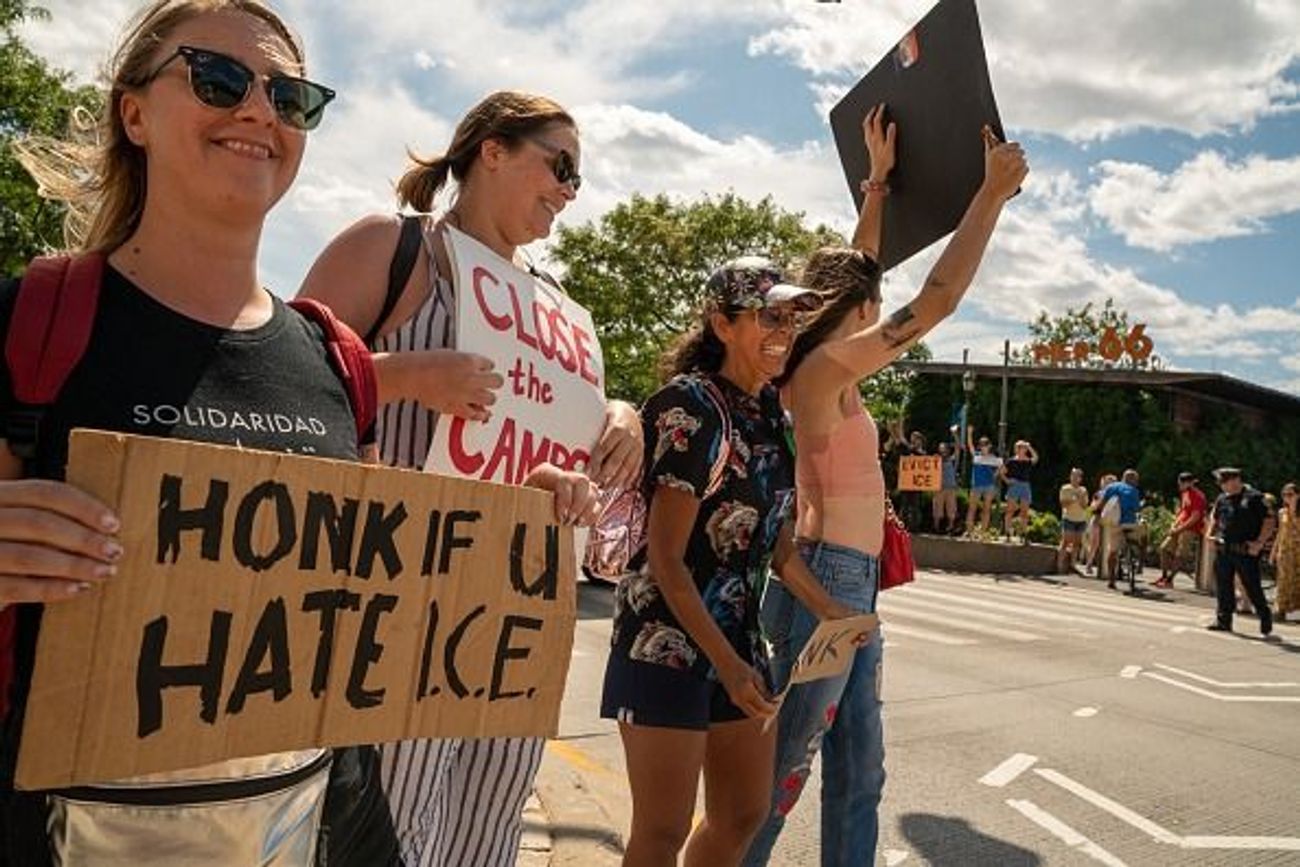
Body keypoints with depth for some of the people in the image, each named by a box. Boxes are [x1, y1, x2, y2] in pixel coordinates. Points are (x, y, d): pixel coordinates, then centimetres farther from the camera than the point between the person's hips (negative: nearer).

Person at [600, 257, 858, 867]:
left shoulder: (771, 415, 8)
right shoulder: (692, 408, -17)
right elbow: (666, 558, -19)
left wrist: (827, 610, 6)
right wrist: (727, 664, -18)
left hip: (739, 634, 8)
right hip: (667, 639, -8)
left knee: (743, 815, 17)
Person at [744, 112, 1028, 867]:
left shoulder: (824, 369, 11)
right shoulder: (826, 367, -13)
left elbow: (858, 270, 24)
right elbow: (939, 298, -18)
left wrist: (880, 178, 26)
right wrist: (993, 192, -10)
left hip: (850, 584, 9)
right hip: (828, 580, -9)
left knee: (858, 771, 14)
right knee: (785, 768, 2)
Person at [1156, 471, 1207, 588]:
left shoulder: (1198, 496, -15)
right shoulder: (1184, 494, 13)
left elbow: (1195, 518, -20)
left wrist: (1179, 529, -18)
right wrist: (1174, 525, 8)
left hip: (1191, 531, -9)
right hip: (1180, 529, 9)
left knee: (1179, 556, -8)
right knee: (1164, 548, 5)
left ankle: (1169, 580, -2)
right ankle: (1163, 576, 12)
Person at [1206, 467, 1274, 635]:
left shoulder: (1254, 498, -8)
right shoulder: (1222, 498, 11)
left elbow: (1269, 521, -9)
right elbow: (1214, 516, 27)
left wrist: (1259, 542, -15)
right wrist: (1211, 533, 12)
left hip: (1246, 552, -6)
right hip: (1223, 550, 6)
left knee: (1252, 586, 1)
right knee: (1223, 587, 8)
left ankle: (1266, 620, 18)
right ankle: (1224, 620, 17)